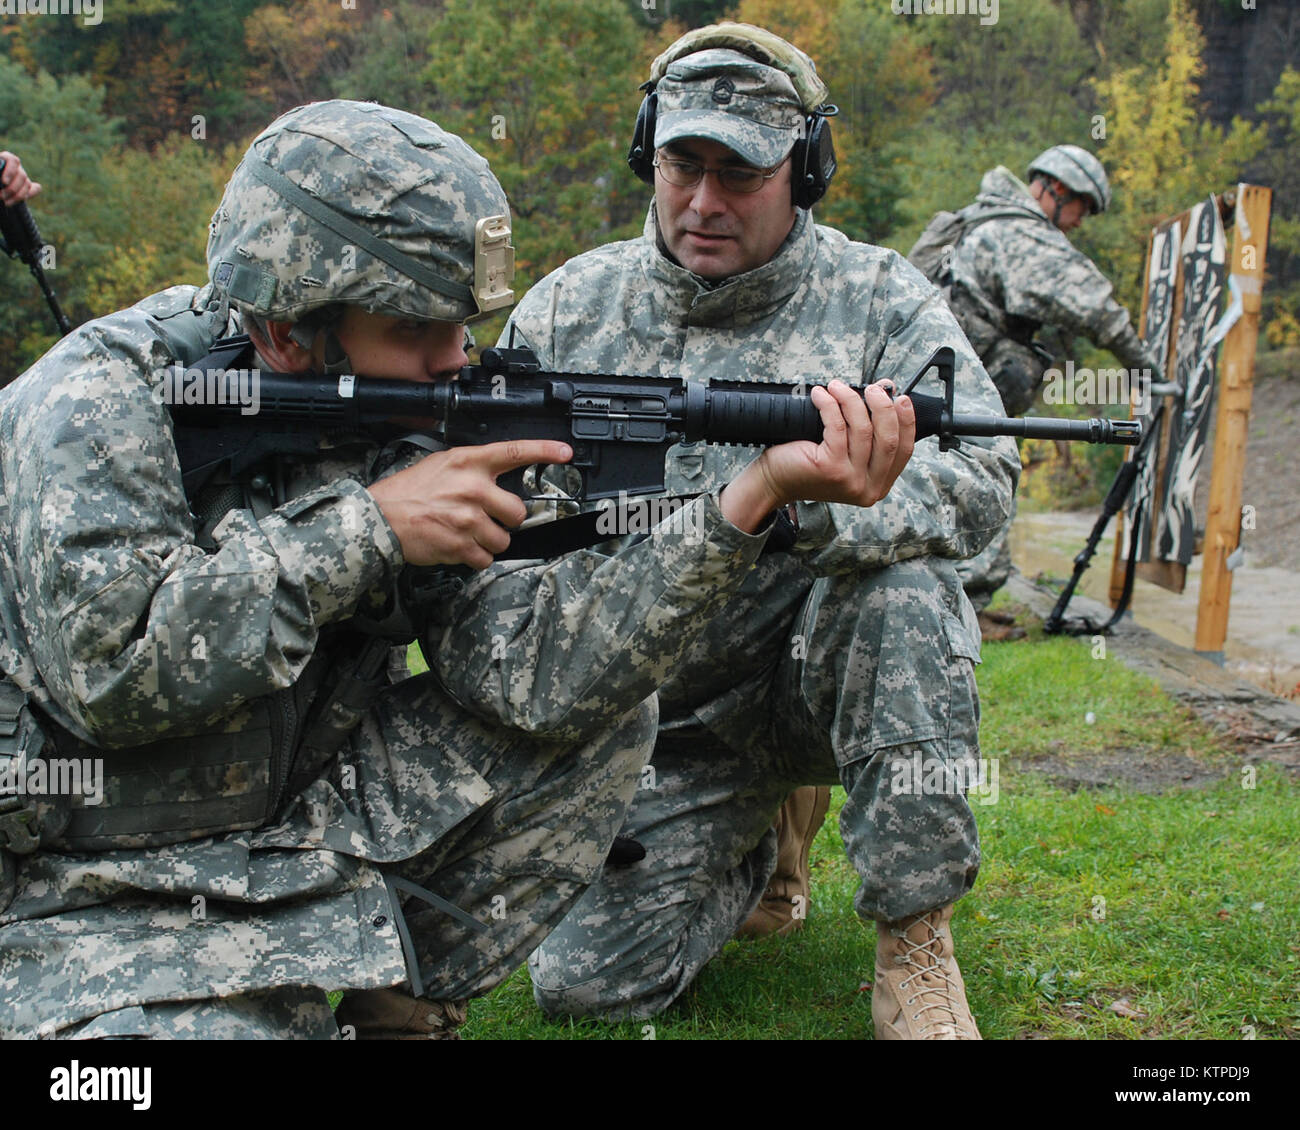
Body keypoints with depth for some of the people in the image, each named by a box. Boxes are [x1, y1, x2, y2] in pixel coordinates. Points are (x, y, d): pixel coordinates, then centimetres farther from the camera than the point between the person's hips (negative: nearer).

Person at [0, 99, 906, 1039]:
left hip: (302, 835, 7)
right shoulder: (106, 399, -16)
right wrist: (367, 527, -23)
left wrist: (758, 495, -20)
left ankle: (404, 1007, 8)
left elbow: (529, 662, -11)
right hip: (94, 913, -6)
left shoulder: (388, 429, 0)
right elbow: (108, 663, -29)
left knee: (606, 710, -3)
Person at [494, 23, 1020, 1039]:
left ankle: (913, 939, -19)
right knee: (583, 980, -11)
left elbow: (980, 479, -19)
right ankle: (757, 844, 22)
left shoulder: (879, 300, -5)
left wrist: (815, 507, -36)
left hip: (817, 678, -2)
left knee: (903, 581, -35)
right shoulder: (568, 308, 2)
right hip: (657, 719, 2)